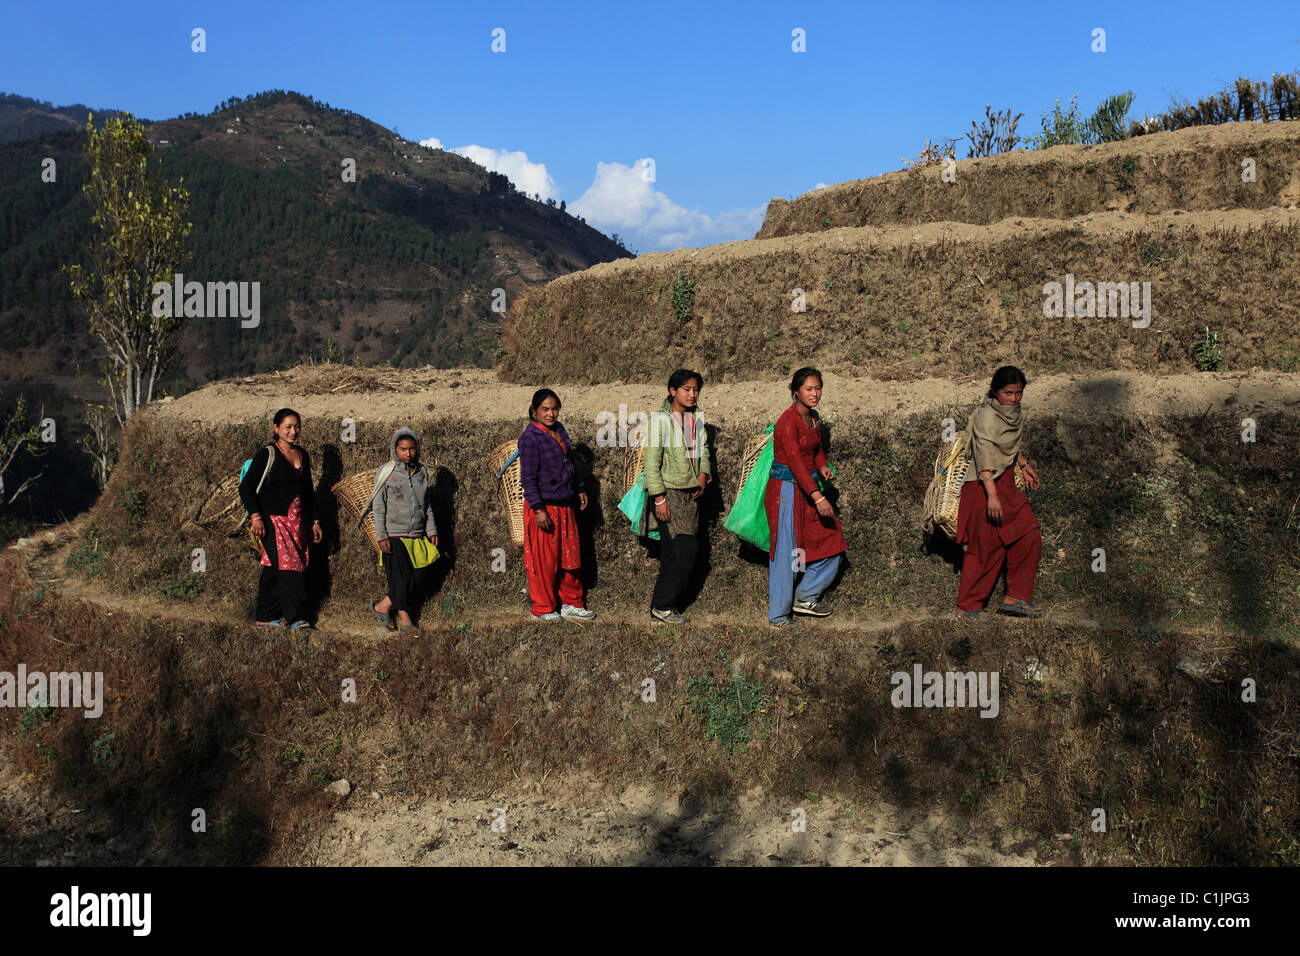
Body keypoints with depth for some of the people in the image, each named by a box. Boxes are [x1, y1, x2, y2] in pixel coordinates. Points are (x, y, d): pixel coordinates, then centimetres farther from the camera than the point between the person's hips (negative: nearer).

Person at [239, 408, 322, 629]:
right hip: (273, 521, -6)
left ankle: (265, 618, 13)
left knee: (274, 570, 8)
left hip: (297, 522, 6)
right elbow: (246, 487, -7)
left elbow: (308, 492, 22)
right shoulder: (267, 455, -5)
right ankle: (296, 617, -11)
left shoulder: (302, 455, 14)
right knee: (286, 566, -13)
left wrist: (314, 521, 19)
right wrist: (255, 516, -17)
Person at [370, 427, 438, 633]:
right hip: (394, 537, -5)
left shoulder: (421, 472, 10)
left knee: (417, 579, 1)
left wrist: (431, 530, 14)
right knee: (401, 579, -10)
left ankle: (404, 616, 15)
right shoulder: (386, 473, -3)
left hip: (417, 536, 5)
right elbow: (378, 506, -3)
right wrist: (381, 536, -9)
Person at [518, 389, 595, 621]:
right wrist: (539, 510, -20)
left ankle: (570, 602, 25)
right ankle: (543, 608, 16)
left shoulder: (559, 430, 9)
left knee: (571, 554, 12)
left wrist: (578, 490, 20)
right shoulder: (530, 438, -15)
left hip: (565, 505, 8)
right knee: (544, 559, 2)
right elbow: (529, 477, -17)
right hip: (543, 507, -8)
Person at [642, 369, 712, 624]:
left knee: (691, 550, 5)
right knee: (678, 551, -10)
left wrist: (703, 473, 3)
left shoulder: (697, 419, 12)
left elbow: (703, 449, 24)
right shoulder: (660, 419, -9)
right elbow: (652, 462, -12)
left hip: (690, 493, 7)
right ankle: (661, 606, 2)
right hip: (669, 493, -7)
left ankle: (666, 604, 15)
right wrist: (659, 498, -16)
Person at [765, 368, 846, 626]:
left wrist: (823, 467, 1)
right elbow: (795, 461, -25)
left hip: (807, 487, 9)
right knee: (786, 552, -4)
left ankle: (805, 598, 22)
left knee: (831, 543, 9)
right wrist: (817, 497, -31)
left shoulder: (813, 418, 10)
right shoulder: (788, 420, -17)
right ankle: (778, 615, 8)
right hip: (786, 489, -9)